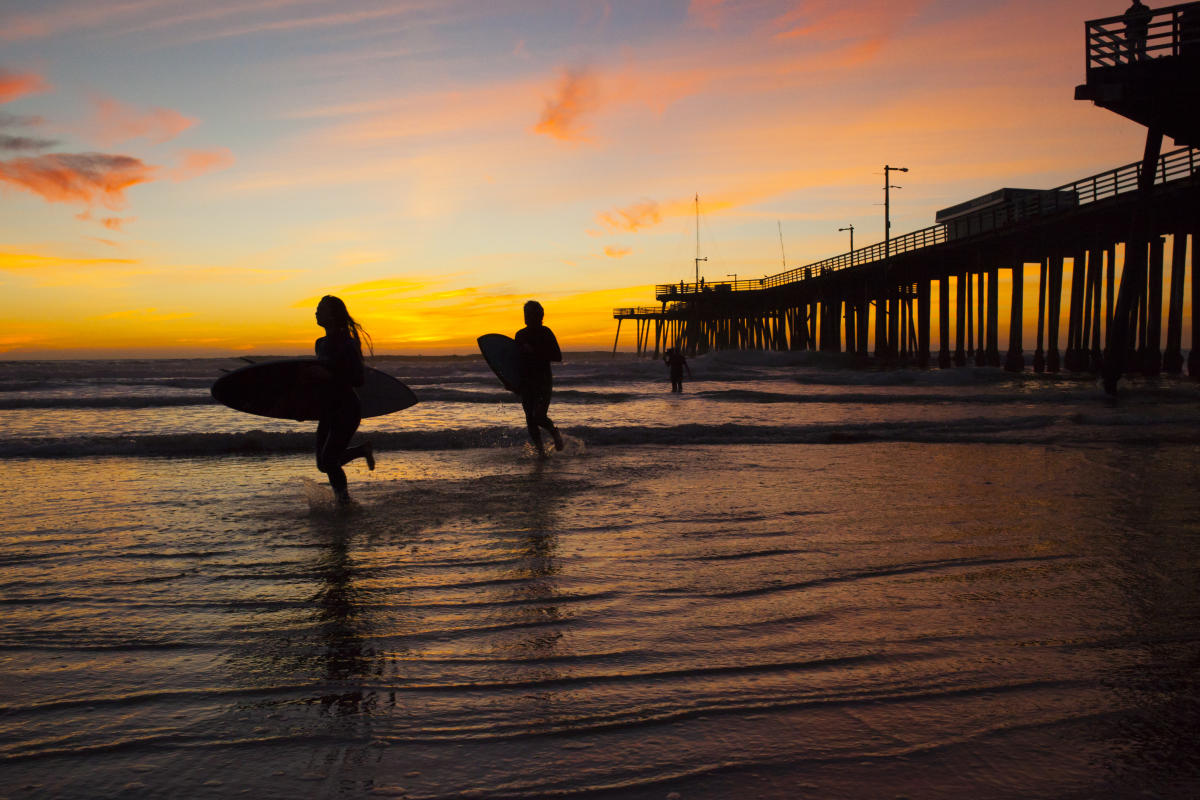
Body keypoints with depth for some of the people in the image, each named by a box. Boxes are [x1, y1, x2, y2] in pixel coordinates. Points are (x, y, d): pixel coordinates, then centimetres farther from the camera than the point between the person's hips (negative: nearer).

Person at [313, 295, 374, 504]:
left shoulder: (346, 344, -15)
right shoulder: (321, 343, 9)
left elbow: (359, 379, -19)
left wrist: (329, 376, -24)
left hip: (347, 410, -8)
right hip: (329, 410, 8)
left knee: (328, 461, -10)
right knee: (323, 464, 12)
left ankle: (344, 499, 11)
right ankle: (363, 450, 32)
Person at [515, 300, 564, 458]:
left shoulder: (546, 333, -4)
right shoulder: (520, 335, 10)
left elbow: (558, 357, -10)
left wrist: (535, 351, -18)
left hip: (544, 381, -4)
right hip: (526, 382, 5)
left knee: (539, 416, -16)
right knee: (530, 419, 0)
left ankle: (556, 433, 13)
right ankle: (540, 450, 13)